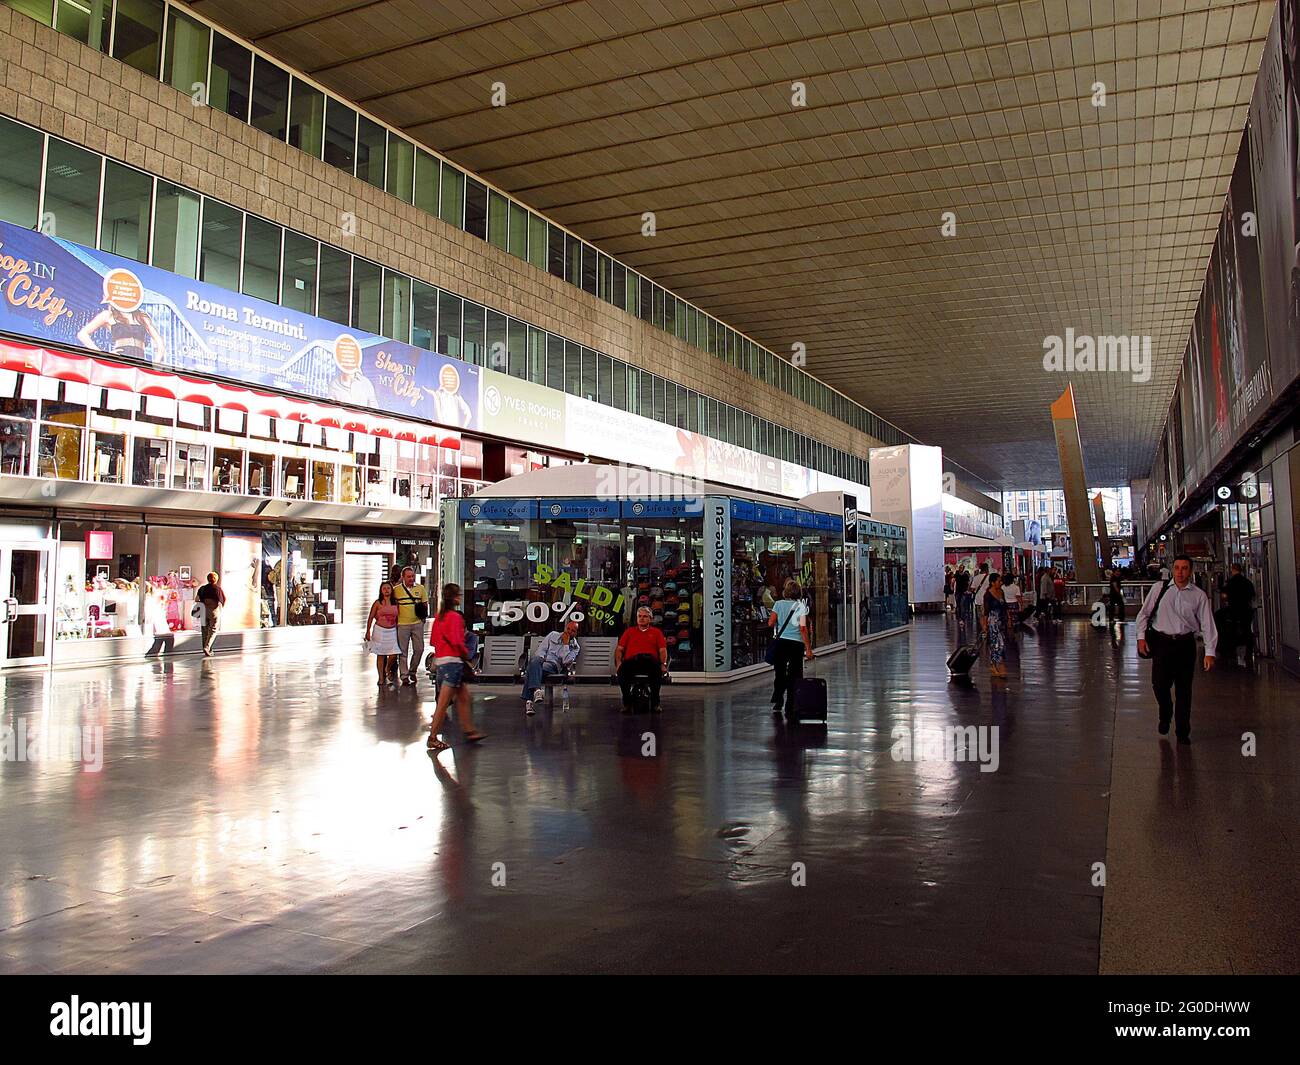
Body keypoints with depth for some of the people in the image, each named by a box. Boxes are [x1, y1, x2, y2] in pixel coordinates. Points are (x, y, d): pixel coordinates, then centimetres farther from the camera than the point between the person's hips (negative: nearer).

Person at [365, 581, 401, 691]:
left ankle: (386, 671, 23)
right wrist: (368, 632, -3)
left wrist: (398, 632, 11)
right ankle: (381, 679, 12)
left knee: (393, 655, -7)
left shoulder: (395, 604, 7)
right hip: (380, 630, -2)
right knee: (380, 655, 2)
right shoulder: (377, 603, -2)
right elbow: (370, 618, 1)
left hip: (392, 631, 2)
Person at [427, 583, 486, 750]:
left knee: (464, 697, 16)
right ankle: (433, 738, 0)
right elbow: (457, 641, -20)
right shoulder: (455, 617, -15)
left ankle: (469, 731, 22)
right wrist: (466, 653, -6)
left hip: (440, 659, 9)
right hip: (452, 661, -9)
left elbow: (433, 640, 15)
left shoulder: (439, 616, 11)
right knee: (443, 703, -4)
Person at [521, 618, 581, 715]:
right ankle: (536, 690, -57)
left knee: (532, 670, -36)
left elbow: (566, 662, -2)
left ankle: (528, 701, -49)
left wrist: (565, 644, -1)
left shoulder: (575, 647, 16)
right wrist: (540, 660, -6)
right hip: (541, 661, 2)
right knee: (535, 660, -39)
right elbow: (541, 649, 14)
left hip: (553, 666, -2)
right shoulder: (553, 635, 23)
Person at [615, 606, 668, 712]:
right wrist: (618, 663, -2)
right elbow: (619, 649, 18)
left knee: (657, 670, -37)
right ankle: (627, 702, -18)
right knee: (622, 670, -35)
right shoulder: (629, 631, 28)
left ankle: (655, 703, -22)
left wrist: (664, 664, -7)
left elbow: (663, 650, 13)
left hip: (650, 661, -1)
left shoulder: (656, 632, 25)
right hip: (631, 661, 1)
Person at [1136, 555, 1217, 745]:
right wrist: (1141, 636, -2)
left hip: (1185, 644, 0)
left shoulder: (1199, 595, 2)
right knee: (1159, 685, -7)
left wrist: (1209, 652, -9)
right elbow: (1144, 613, 8)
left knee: (1184, 689, 5)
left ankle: (1183, 732, 17)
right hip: (1162, 642, 0)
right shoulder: (1159, 588, 3)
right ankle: (1165, 715, 25)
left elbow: (1208, 624, -1)